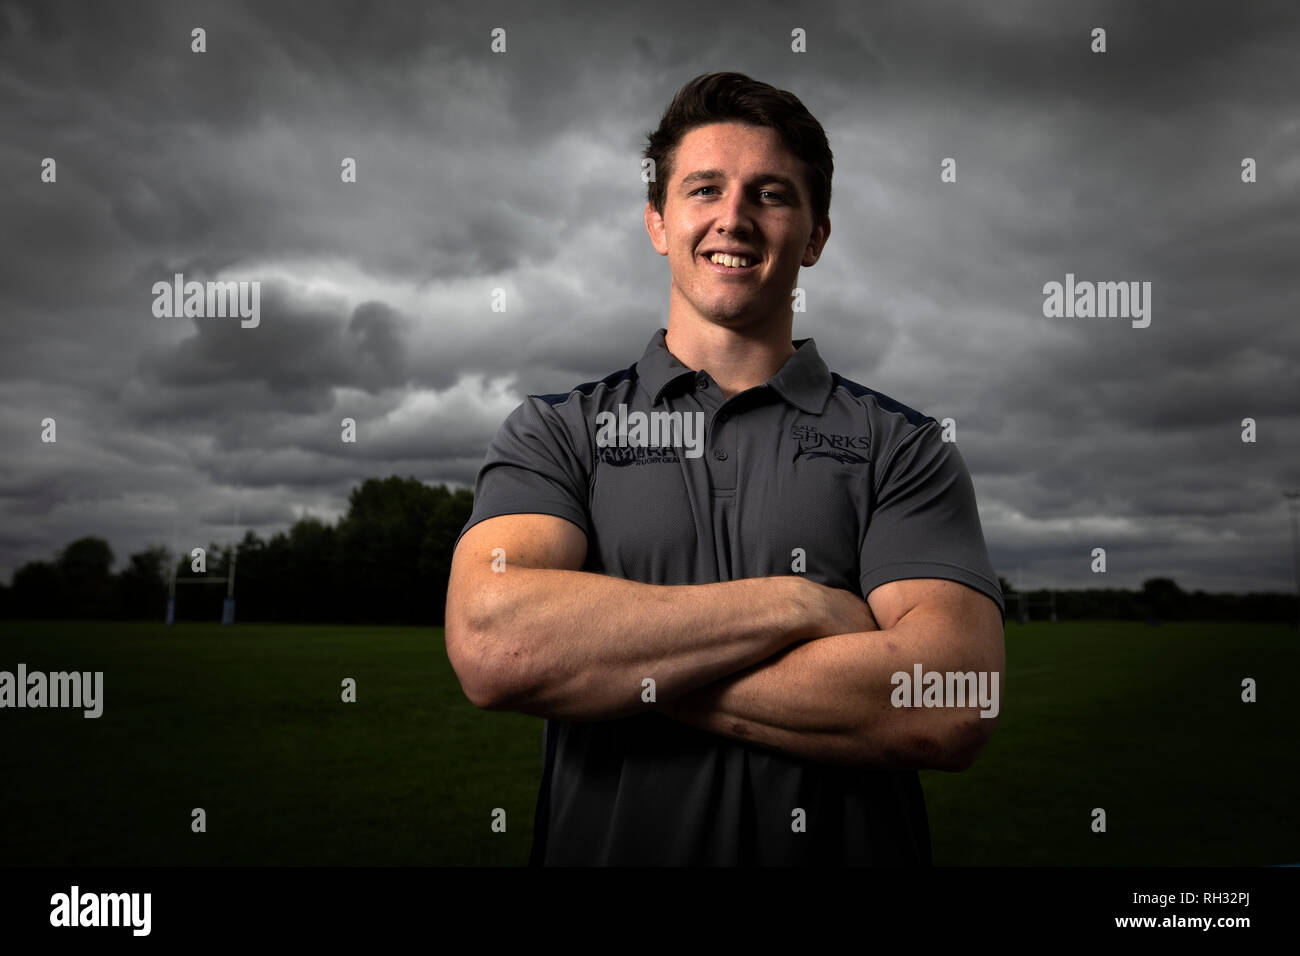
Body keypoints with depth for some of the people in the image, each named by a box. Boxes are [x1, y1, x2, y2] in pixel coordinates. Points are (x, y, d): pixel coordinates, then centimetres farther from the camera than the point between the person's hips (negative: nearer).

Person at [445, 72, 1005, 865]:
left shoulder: (904, 448, -2)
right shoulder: (555, 433, -1)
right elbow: (490, 643, -18)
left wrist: (622, 666, -17)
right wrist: (799, 604, -17)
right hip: (602, 844, 2)